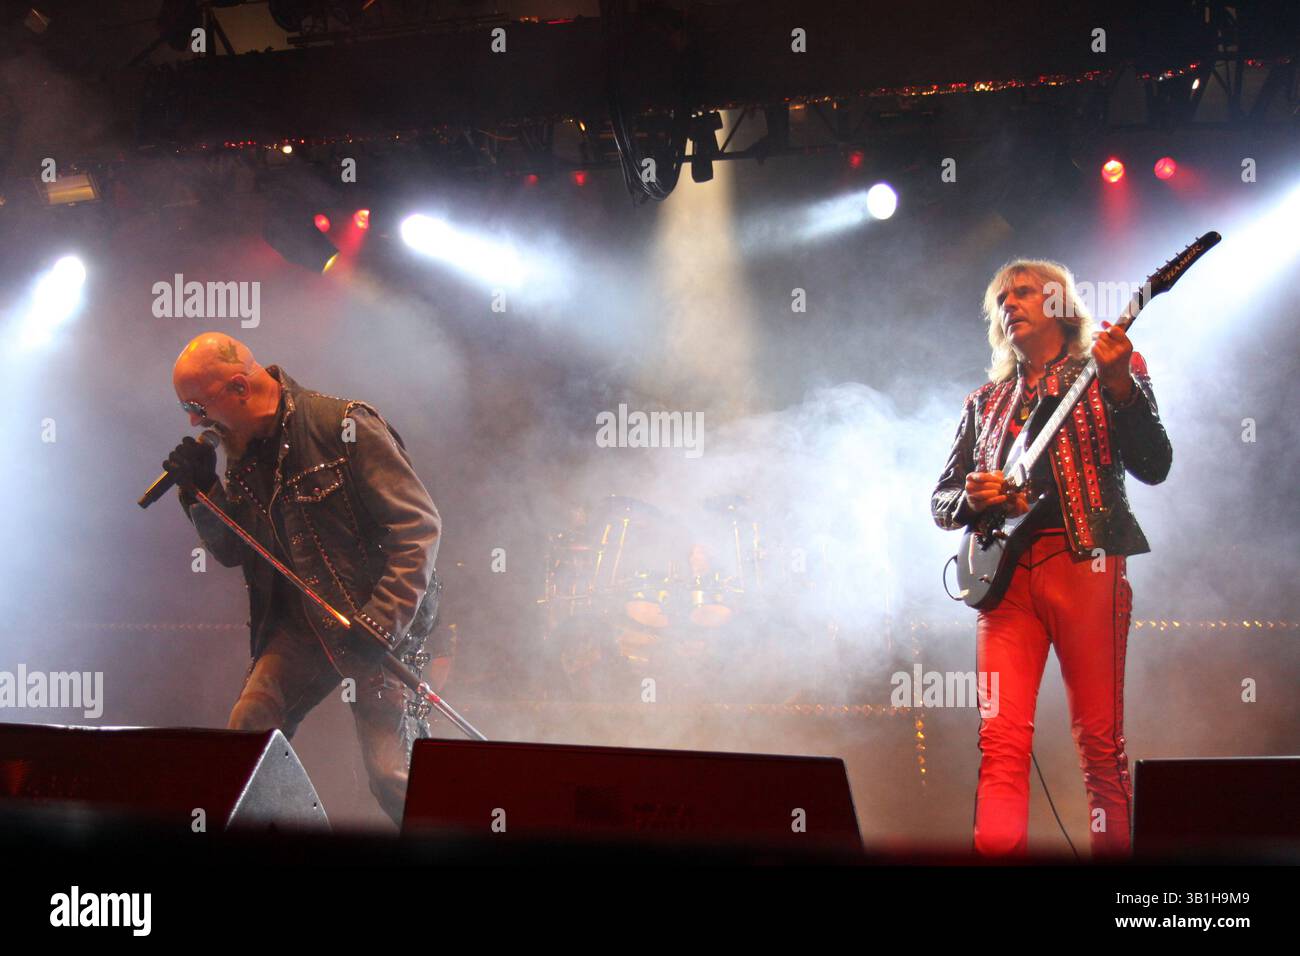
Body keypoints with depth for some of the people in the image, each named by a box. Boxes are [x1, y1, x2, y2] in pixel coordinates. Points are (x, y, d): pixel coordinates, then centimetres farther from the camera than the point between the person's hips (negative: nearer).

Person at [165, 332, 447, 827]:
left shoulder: (346, 427, -14)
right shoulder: (243, 453, 8)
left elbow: (419, 525, -16)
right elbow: (233, 552, 17)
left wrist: (384, 621, -23)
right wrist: (201, 492, -2)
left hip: (379, 625, -7)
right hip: (300, 625, 7)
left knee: (391, 776, -12)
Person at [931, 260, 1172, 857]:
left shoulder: (1109, 370, 12)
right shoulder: (985, 403, 24)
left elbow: (1153, 467, -1)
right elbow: (941, 501, 23)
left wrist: (1119, 385, -14)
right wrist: (971, 498, -1)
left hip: (1086, 562, -3)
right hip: (1005, 574, 3)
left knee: (1099, 739, -6)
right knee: (1001, 736, -10)